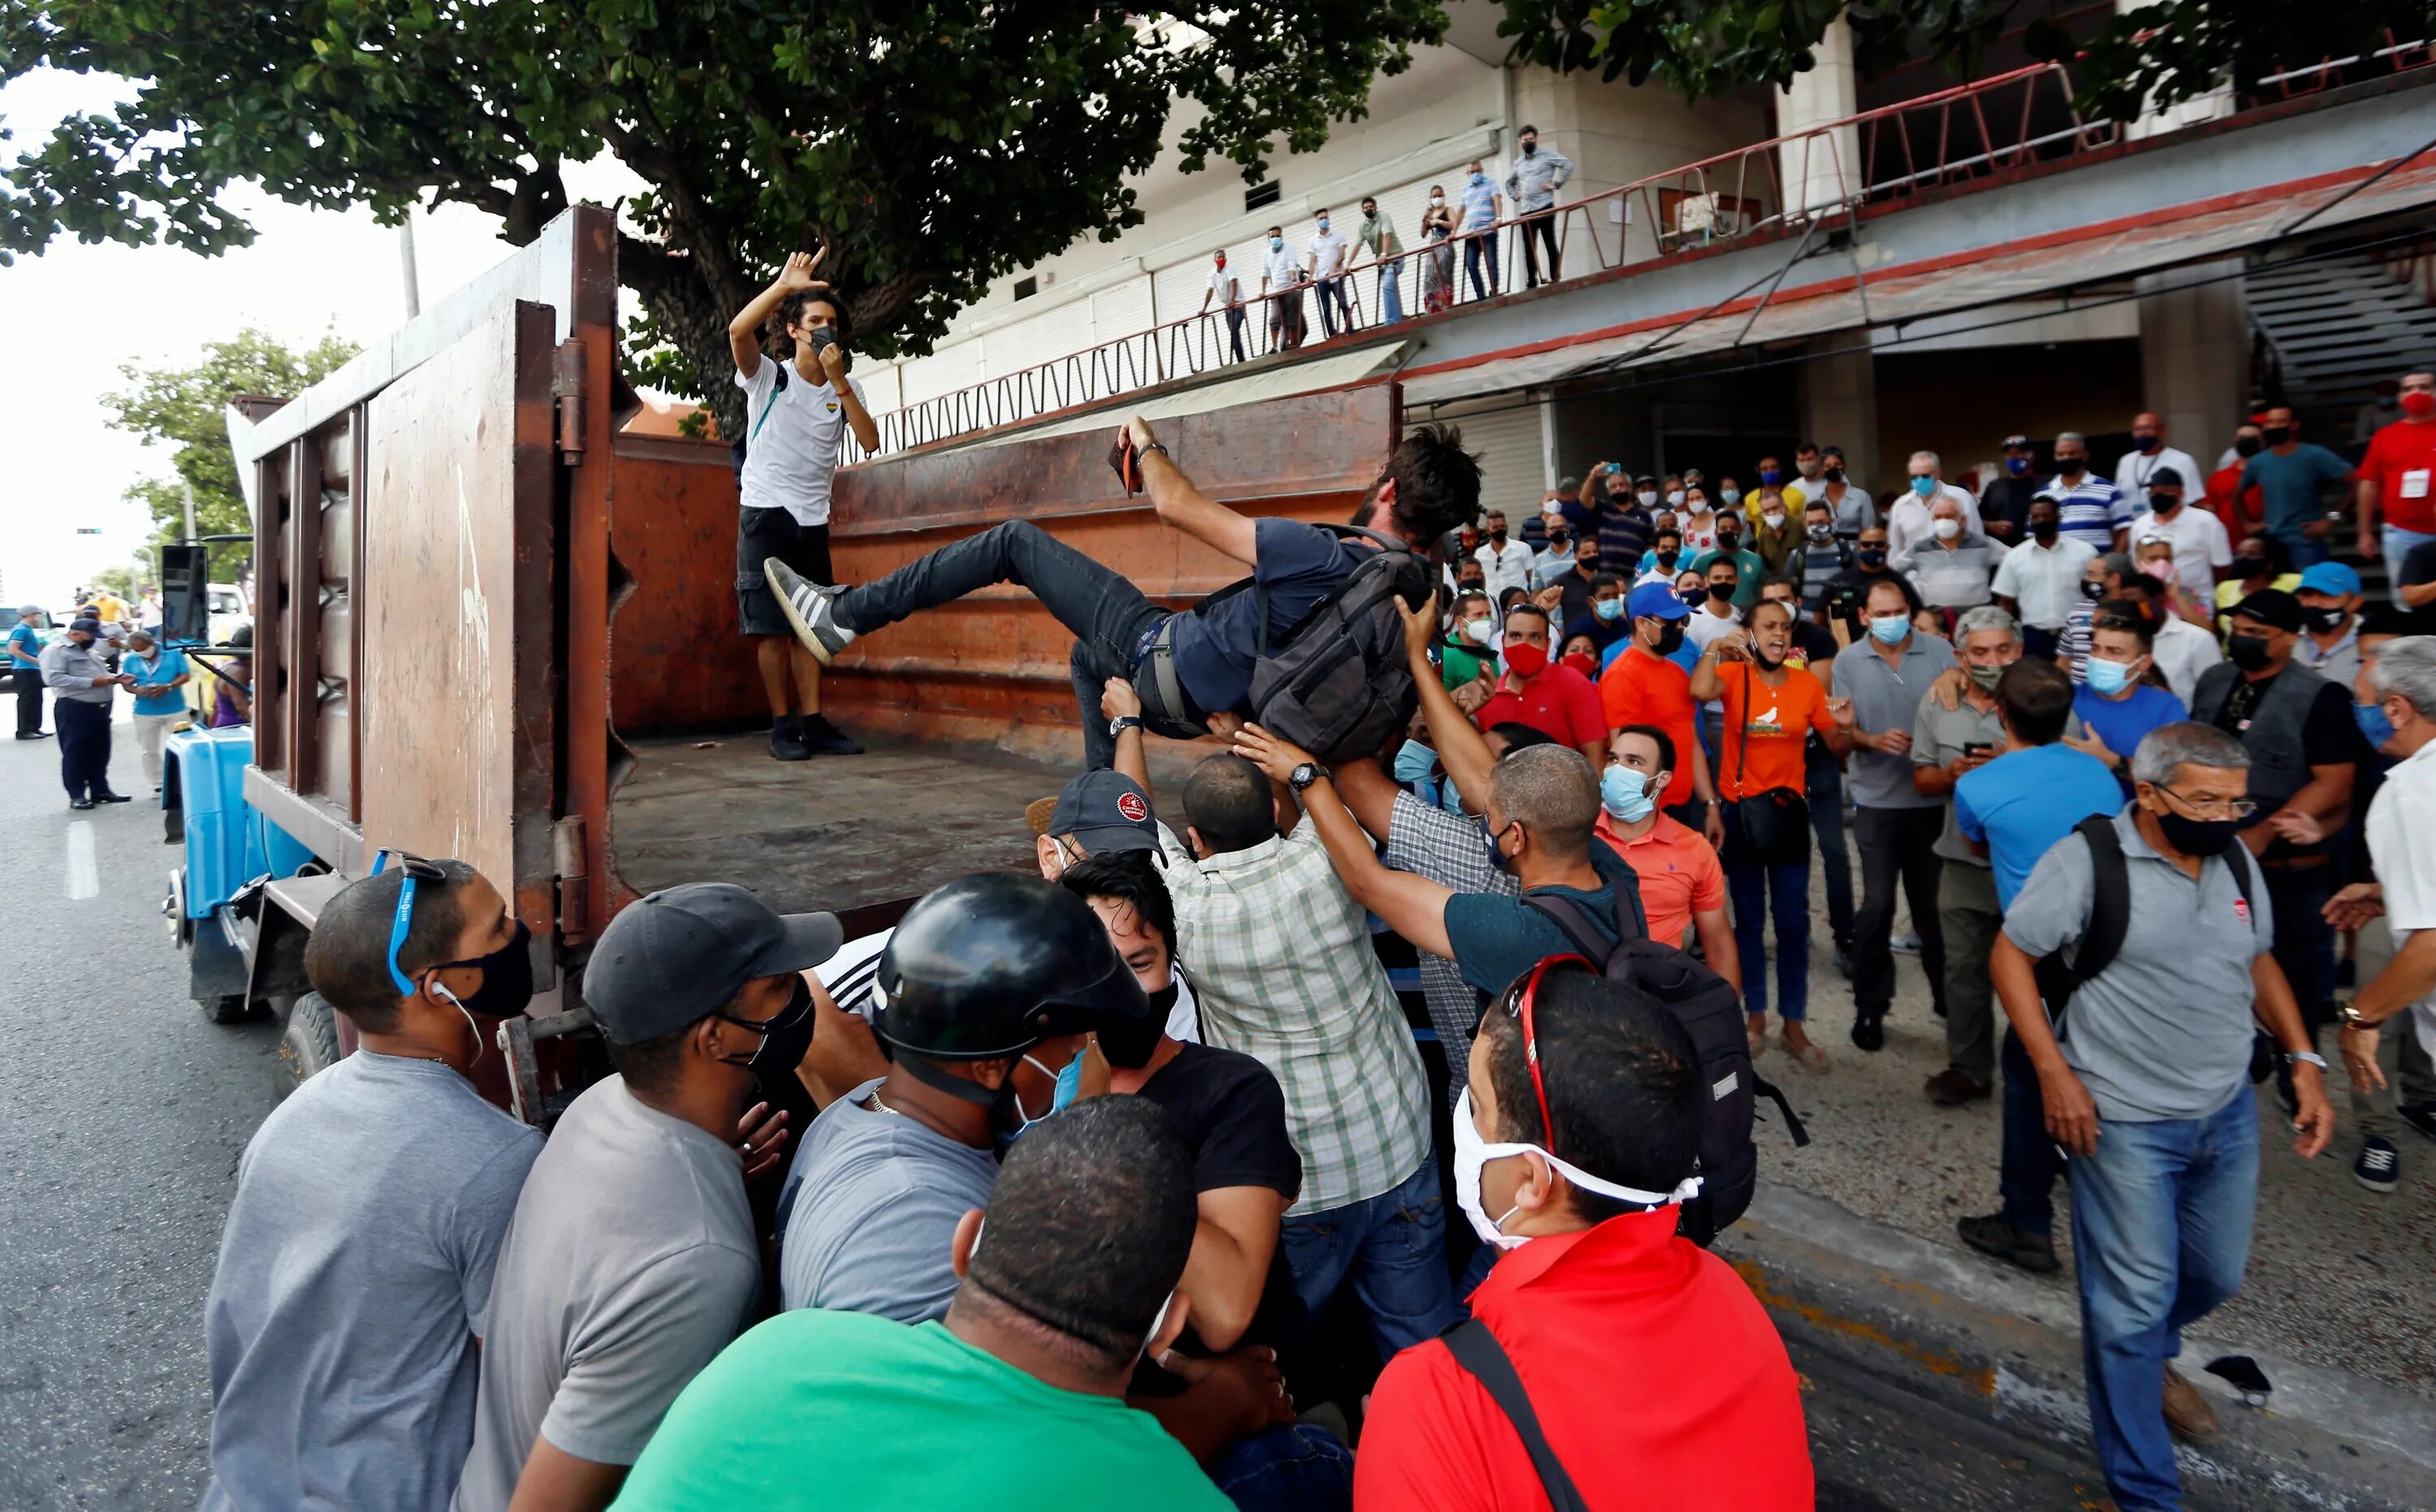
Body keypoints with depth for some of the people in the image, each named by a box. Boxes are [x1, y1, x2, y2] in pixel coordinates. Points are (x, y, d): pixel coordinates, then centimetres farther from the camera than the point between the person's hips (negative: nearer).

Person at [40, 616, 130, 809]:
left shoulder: (90, 652, 21)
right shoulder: (55, 650, -8)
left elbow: (102, 672, 30)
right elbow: (54, 678, -21)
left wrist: (118, 677, 7)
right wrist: (92, 683, -22)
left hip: (99, 708, 9)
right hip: (74, 709, -8)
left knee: (100, 752, 13)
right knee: (75, 753, -1)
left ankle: (101, 790, 22)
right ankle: (77, 795, 4)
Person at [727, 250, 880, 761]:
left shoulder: (845, 389, 8)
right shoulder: (768, 377, -2)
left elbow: (870, 442, -8)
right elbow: (738, 330, -22)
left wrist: (839, 380, -14)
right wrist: (785, 284, -24)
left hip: (813, 520, 4)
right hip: (766, 513, -4)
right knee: (771, 626, -4)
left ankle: (813, 722, 8)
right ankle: (782, 726, 1)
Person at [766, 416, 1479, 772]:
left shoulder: (1323, 556, -30)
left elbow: (1179, 507, -19)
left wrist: (1146, 442, 0)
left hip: (1167, 659, -7)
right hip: (1218, 698, 8)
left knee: (1017, 539, -1)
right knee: (1089, 659, 38)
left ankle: (844, 616, 3)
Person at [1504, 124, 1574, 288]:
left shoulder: (1547, 154, 3)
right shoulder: (1517, 163, 19)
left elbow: (1568, 165, -6)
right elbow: (1509, 182, 35)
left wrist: (1556, 184, -11)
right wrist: (1515, 196, 18)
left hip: (1544, 207, -5)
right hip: (1525, 210, 5)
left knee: (1550, 244, -6)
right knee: (1529, 248, 2)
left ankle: (1555, 279, -8)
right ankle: (1531, 283, 3)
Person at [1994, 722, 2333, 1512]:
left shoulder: (2234, 859, 3)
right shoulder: (2087, 862, -17)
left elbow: (2258, 961, 16)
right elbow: (2010, 956, -12)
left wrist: (2302, 1060, 5)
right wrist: (2055, 1074, -17)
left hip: (2228, 1113, 7)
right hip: (2125, 1123, -6)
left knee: (2217, 1275, 20)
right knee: (2135, 1302, 2)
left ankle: (2149, 1357, 52)